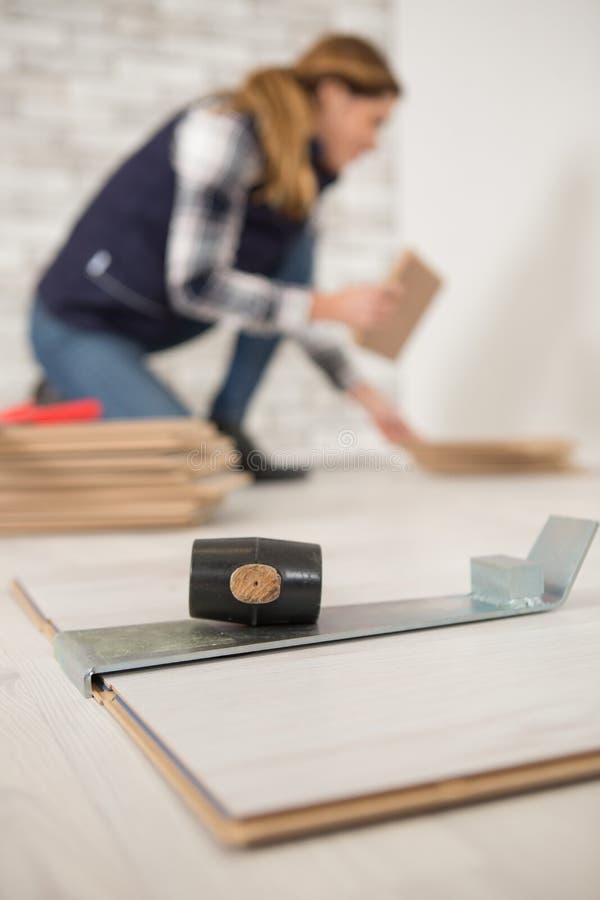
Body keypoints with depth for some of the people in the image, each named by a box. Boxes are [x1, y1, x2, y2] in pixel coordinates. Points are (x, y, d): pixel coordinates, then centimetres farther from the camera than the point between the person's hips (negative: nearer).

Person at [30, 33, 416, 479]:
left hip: (156, 316, 8)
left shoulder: (301, 169, 3)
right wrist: (333, 305, -24)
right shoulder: (223, 128, -22)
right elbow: (196, 286, -26)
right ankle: (73, 395, 5)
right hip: (80, 324, -8)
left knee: (297, 239, -6)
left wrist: (365, 393, 6)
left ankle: (227, 424, -2)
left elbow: (294, 299, 9)